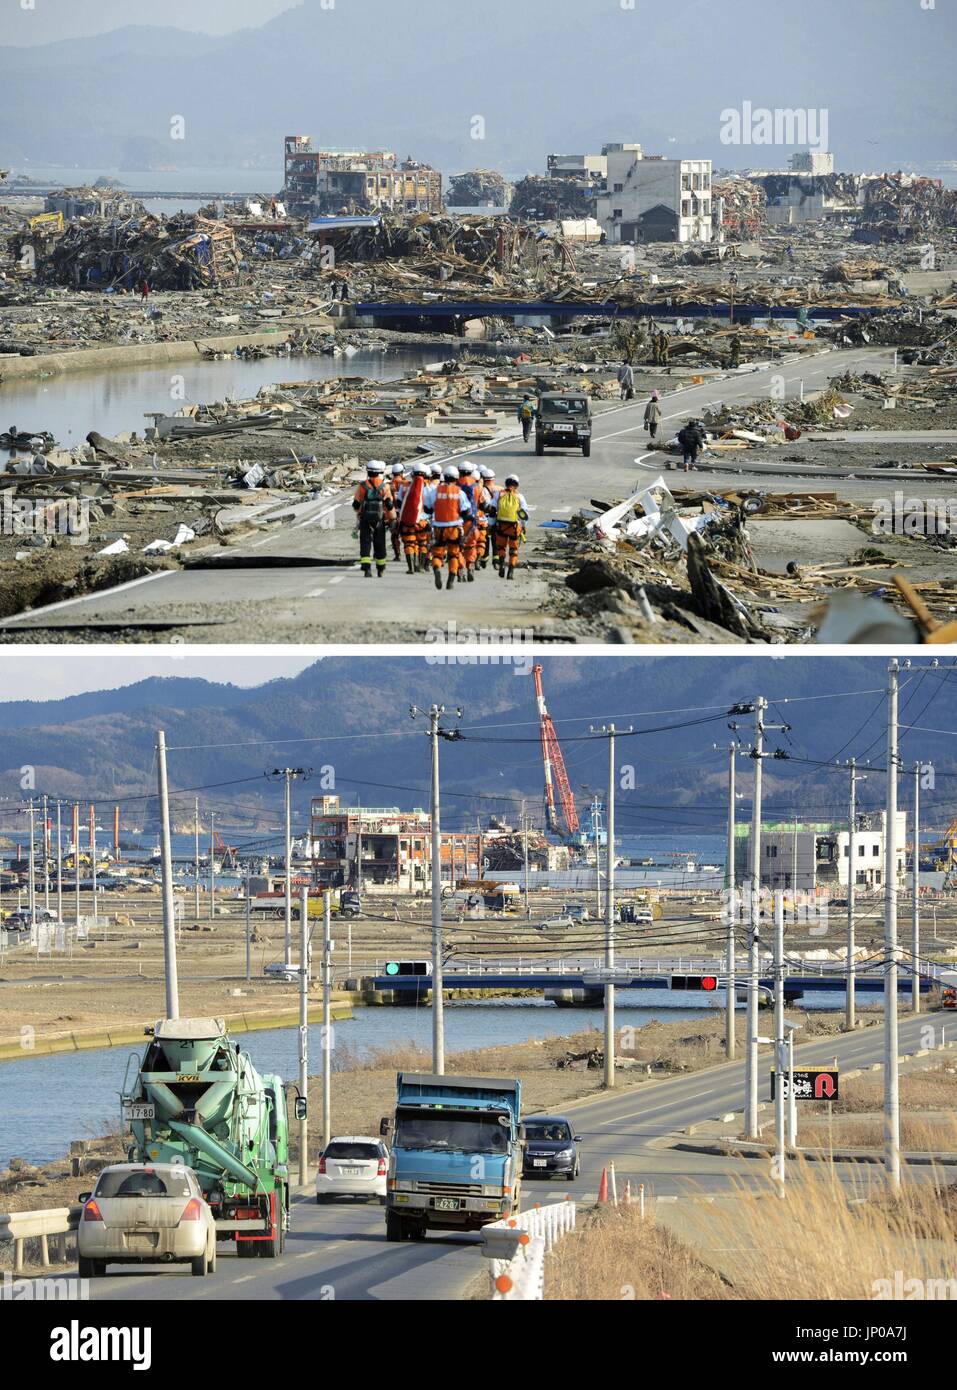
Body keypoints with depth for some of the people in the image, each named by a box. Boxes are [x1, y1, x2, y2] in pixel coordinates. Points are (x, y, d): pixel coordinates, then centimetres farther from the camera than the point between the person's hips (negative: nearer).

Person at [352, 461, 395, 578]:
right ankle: (381, 570, 25)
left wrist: (358, 512, 23)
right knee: (379, 545, 14)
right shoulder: (385, 487, -6)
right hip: (380, 520, 1)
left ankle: (366, 568, -18)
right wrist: (391, 519, 6)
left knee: (365, 544, -2)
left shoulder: (362, 486, -4)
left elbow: (356, 505, 1)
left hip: (365, 520, -1)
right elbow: (390, 505, -7)